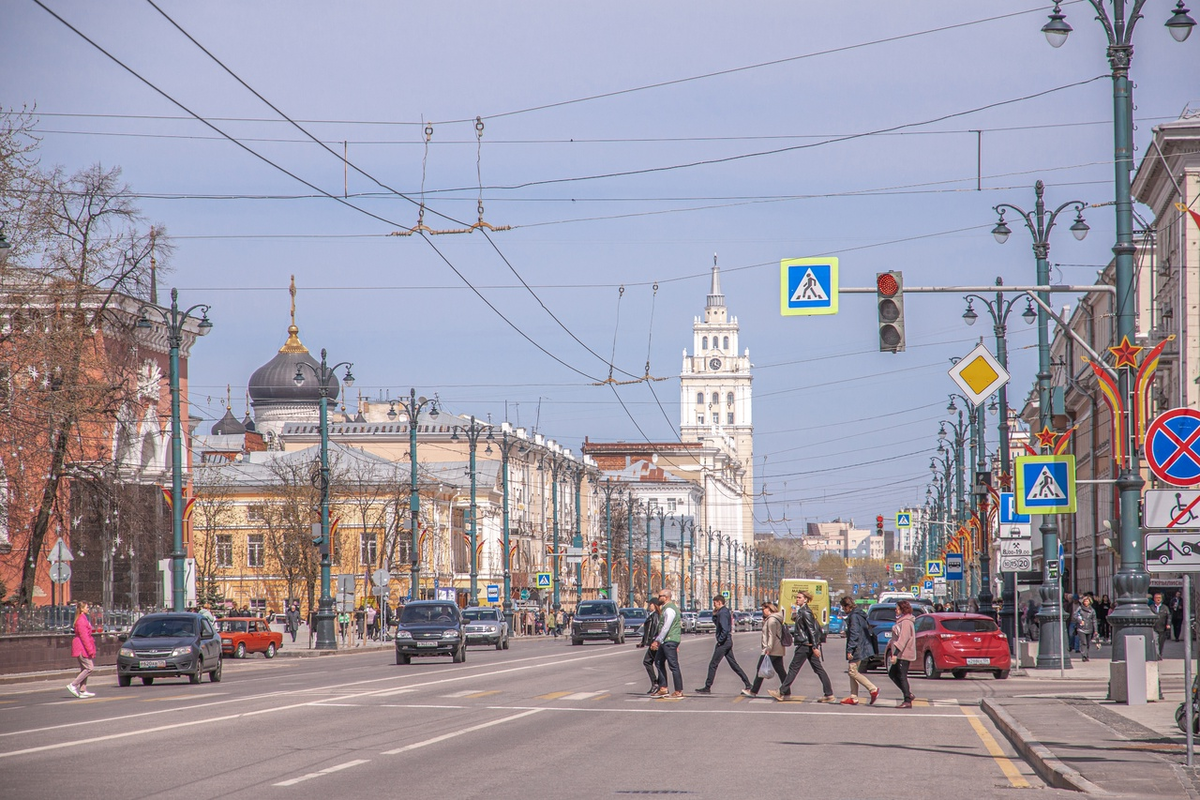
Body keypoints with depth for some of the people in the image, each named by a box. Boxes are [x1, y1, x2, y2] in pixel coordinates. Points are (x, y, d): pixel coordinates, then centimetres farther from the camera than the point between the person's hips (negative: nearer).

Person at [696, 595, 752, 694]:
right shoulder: (726, 611, 15)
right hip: (728, 642, 10)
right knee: (733, 664, 13)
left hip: (723, 642, -10)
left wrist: (720, 641, -18)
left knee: (713, 665, -4)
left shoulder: (722, 613, -16)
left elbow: (724, 629, -25)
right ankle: (747, 684, 11)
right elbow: (716, 622, 28)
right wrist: (714, 614, 10)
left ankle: (707, 687, -1)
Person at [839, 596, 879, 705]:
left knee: (853, 671, -8)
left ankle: (873, 689, -11)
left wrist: (849, 650, -20)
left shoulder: (854, 616, -15)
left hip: (858, 650, -10)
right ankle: (853, 698, 12)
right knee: (852, 671, 12)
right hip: (863, 649, 10)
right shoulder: (860, 615, 15)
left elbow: (854, 634, -21)